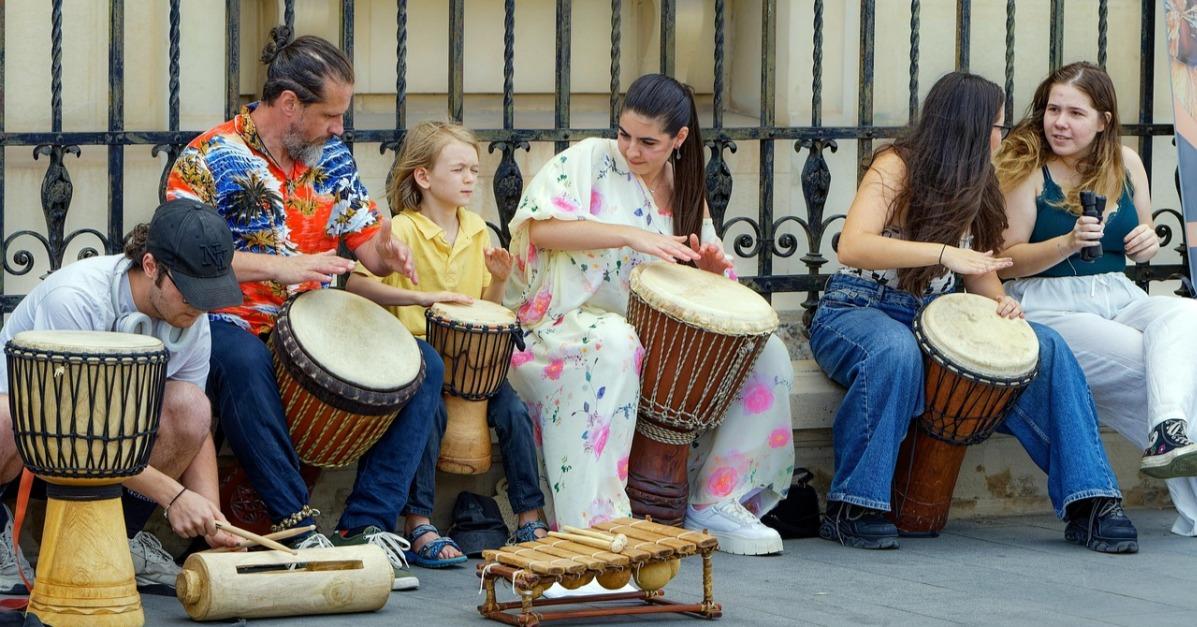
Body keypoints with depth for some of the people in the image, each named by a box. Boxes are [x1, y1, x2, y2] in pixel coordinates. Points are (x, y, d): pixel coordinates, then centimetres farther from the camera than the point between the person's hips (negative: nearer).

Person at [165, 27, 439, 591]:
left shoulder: (331, 156, 11)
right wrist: (281, 267, -28)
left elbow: (366, 241, 15)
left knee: (424, 365, -12)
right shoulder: (211, 158, -8)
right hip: (235, 325, -6)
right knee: (244, 364, -41)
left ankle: (366, 526, -16)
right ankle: (298, 526, -33)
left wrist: (385, 253, -12)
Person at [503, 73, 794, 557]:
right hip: (566, 327, -6)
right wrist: (631, 235, -28)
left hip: (659, 333, 6)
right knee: (613, 347, -41)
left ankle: (715, 501, -4)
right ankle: (596, 517, -39)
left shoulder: (686, 189, 12)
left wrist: (710, 268, -11)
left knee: (768, 354, -9)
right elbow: (539, 227, -20)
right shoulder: (589, 161, -4)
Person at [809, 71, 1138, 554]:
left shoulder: (975, 187, 13)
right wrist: (943, 253, -33)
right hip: (858, 312, -7)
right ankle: (852, 509, -33)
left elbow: (980, 266, 19)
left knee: (1046, 349, -12)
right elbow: (852, 247, -25)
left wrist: (1000, 304, -4)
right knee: (897, 353, -42)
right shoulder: (896, 166, -10)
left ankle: (1088, 504, -15)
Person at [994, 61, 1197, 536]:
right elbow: (1006, 261, -6)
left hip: (1121, 298, 5)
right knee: (1156, 364, -27)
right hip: (1047, 308, -5)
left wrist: (1147, 243, 1)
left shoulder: (1125, 164, 10)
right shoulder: (1025, 167, -4)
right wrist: (1068, 243, -21)